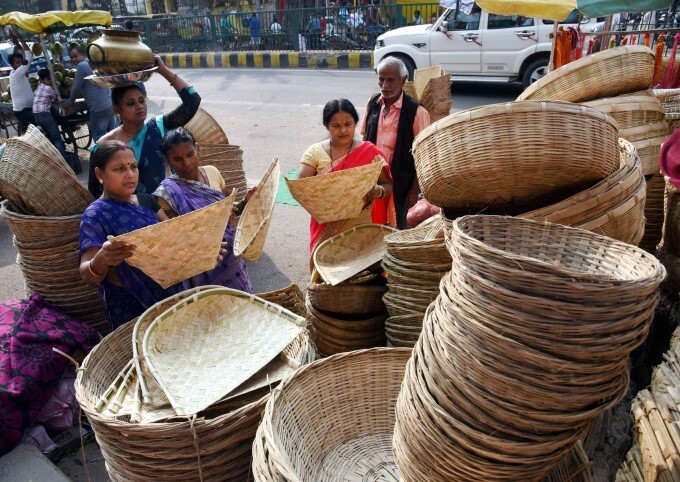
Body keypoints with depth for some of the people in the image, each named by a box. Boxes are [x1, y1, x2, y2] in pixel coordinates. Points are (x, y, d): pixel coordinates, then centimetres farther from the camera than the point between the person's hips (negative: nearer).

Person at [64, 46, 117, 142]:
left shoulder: (81, 66, -9)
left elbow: (76, 87, -5)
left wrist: (70, 101, 12)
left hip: (99, 108, -8)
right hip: (112, 104, 8)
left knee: (99, 138, 2)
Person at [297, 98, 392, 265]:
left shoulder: (370, 152, 0)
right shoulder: (315, 152, 0)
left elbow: (388, 185, 1)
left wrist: (377, 191, -22)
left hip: (362, 228, 0)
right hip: (326, 229, 0)